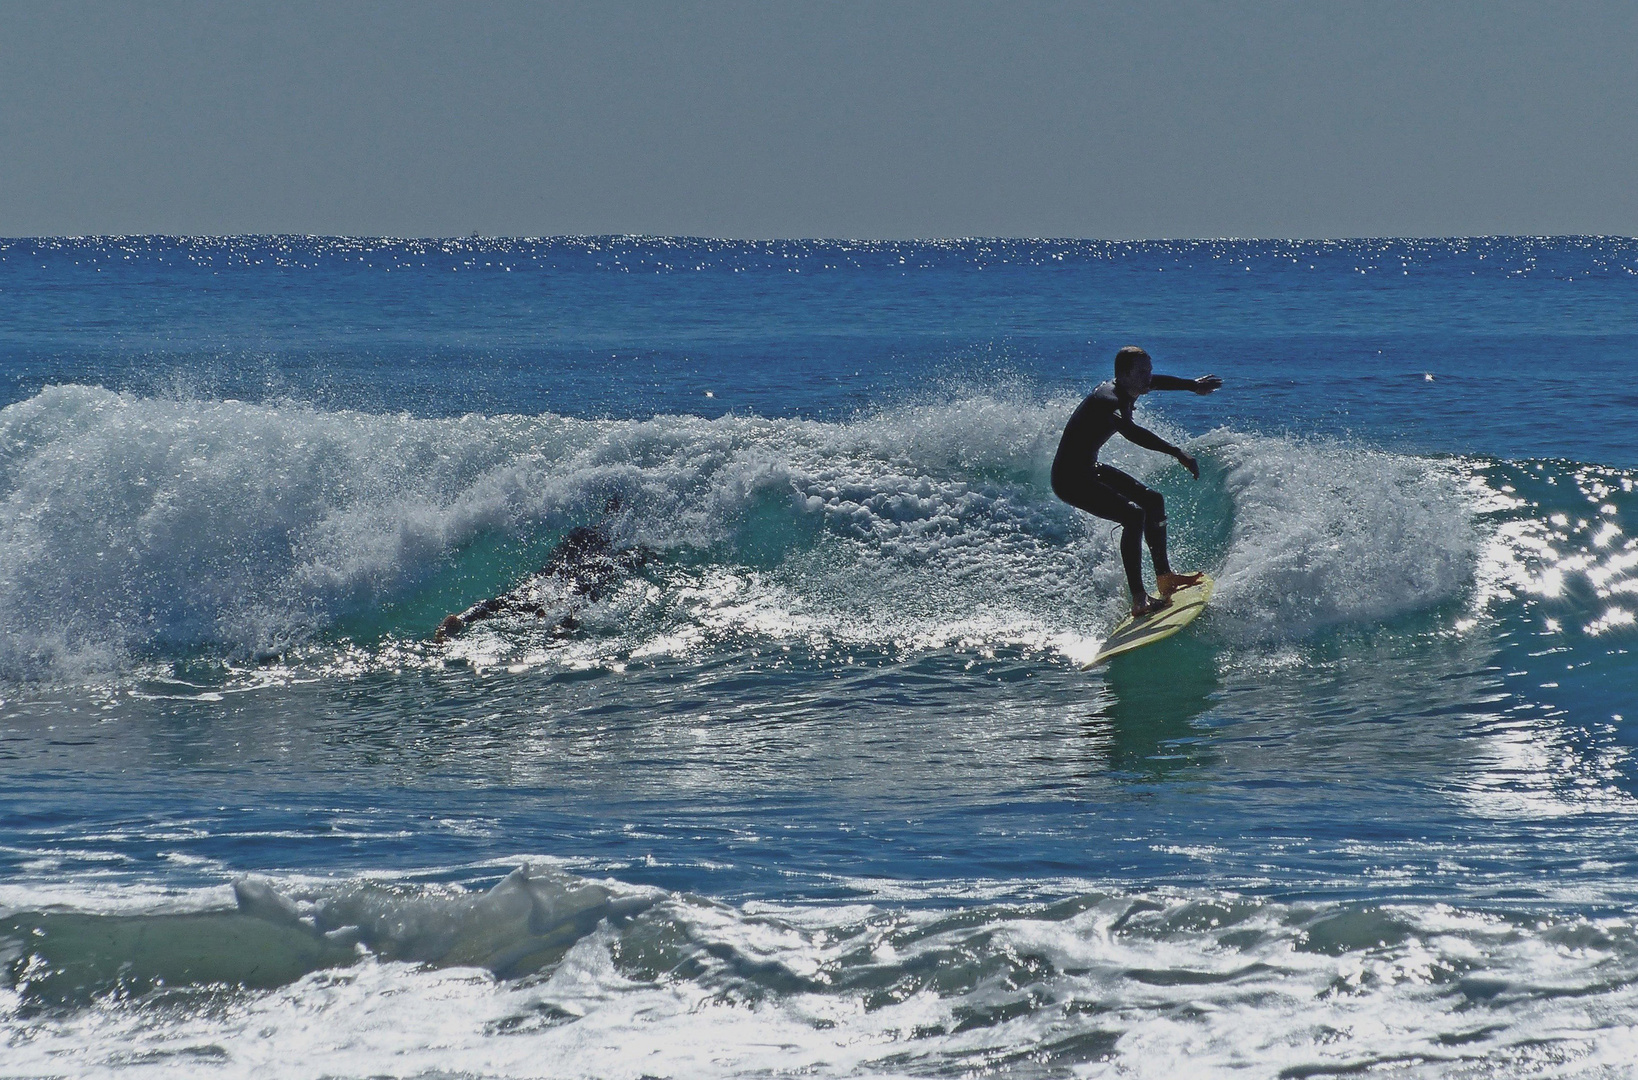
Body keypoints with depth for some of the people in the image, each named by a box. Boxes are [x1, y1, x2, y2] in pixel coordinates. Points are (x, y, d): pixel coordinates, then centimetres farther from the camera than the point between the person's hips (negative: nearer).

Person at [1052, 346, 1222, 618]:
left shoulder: (1125, 389, 1)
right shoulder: (1109, 400, -29)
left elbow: (1155, 382, 25)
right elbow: (1131, 432, -49)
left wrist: (1193, 385, 40)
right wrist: (1178, 454, -54)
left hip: (1089, 469, 11)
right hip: (1070, 479, -11)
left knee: (1153, 501, 16)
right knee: (1133, 516, -23)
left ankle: (1164, 577, 28)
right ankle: (1139, 600, -23)